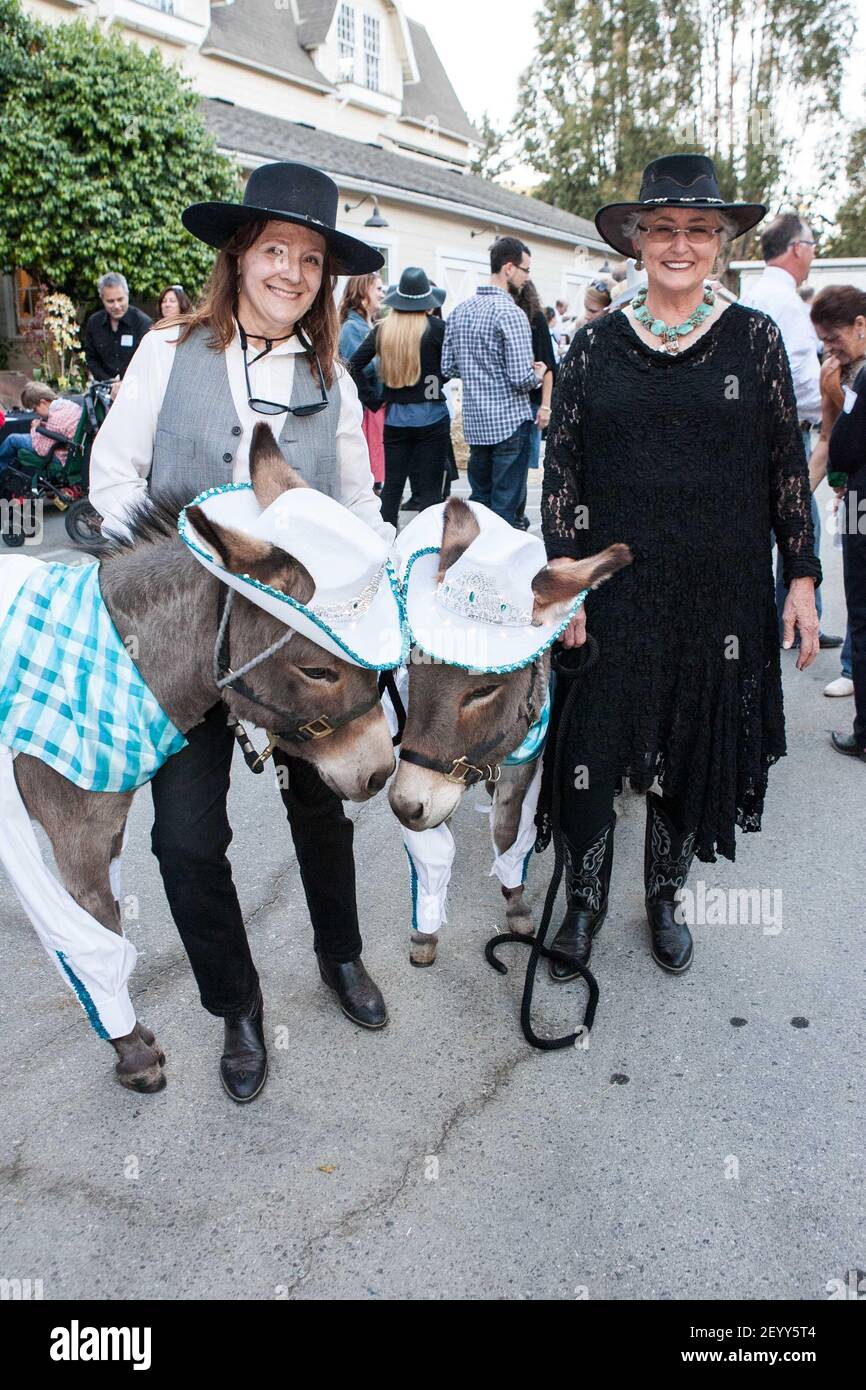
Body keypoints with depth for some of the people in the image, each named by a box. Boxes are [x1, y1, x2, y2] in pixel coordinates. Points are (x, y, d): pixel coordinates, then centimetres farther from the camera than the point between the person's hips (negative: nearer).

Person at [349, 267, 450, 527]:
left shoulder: (382, 329, 2)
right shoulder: (436, 327, -8)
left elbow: (355, 364, 0)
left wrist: (373, 401, 3)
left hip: (394, 417, 4)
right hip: (431, 417, -3)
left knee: (391, 486, 11)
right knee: (429, 491, 1)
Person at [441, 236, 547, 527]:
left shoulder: (460, 310, 8)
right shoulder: (511, 313, -15)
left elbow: (448, 367, 13)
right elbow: (521, 379, -19)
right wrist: (538, 374, 1)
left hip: (474, 422, 7)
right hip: (510, 422, -7)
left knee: (478, 499, 17)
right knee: (504, 506, 0)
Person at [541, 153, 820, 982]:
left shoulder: (754, 338, 3)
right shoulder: (597, 343, 3)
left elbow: (787, 465, 4)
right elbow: (560, 464, 1)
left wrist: (802, 580, 1)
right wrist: (564, 573, -8)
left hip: (721, 593, 1)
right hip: (614, 592, 0)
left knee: (696, 749, 11)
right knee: (592, 748, 3)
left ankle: (665, 898, 33)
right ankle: (584, 901, 25)